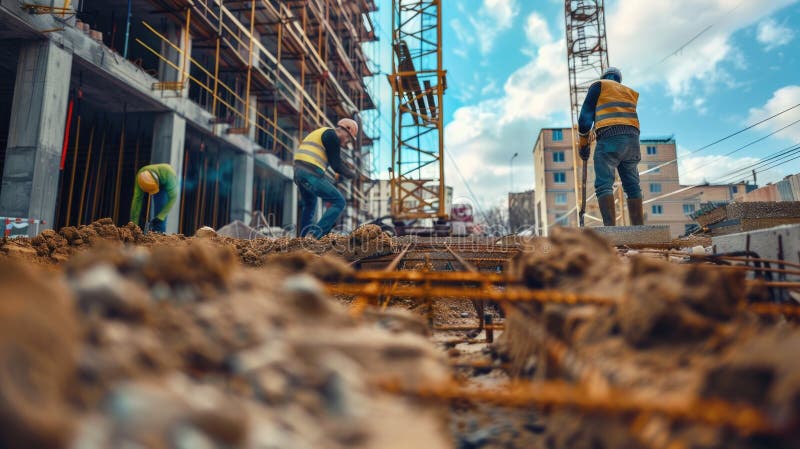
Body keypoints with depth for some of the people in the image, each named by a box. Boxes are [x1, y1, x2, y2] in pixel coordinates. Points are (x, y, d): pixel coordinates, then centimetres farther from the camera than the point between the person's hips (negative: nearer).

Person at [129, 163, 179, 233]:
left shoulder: (168, 174, -43)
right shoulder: (140, 176, -34)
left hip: (168, 185, -3)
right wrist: (133, 223, -33)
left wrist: (160, 217, -39)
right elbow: (137, 200, -32)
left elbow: (172, 197, -36)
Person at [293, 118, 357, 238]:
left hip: (298, 171, 10)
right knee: (338, 202, -5)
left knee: (309, 205, 28)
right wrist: (351, 174, 10)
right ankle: (315, 234, -12)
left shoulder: (321, 133, 27)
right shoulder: (332, 136, -3)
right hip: (312, 175, -10)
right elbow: (336, 164, -6)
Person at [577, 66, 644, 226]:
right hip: (633, 139, 5)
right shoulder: (631, 92, 30)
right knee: (633, 187, 5)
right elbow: (627, 116, 24)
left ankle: (610, 228, -27)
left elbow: (586, 115, 9)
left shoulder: (599, 85, 16)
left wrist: (583, 144, 13)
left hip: (609, 138, -5)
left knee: (604, 185, -13)